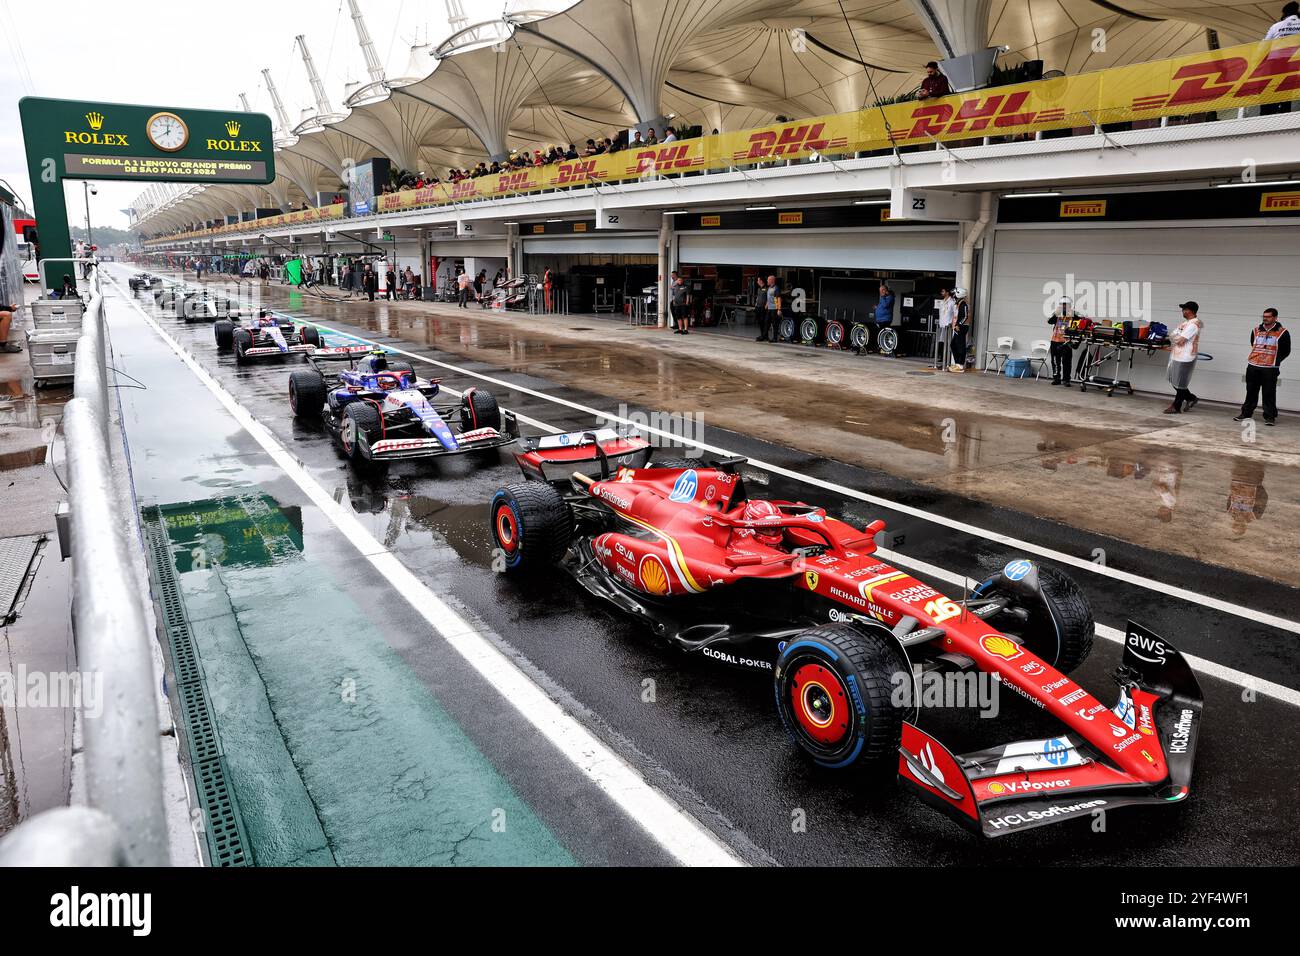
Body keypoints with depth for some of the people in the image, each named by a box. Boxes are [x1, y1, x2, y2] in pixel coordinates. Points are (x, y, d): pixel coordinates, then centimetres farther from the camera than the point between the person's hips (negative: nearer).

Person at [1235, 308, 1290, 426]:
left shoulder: (1282, 333, -2)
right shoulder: (1256, 330, 9)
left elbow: (1286, 351, 4)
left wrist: (1275, 361, -1)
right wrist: (1258, 357, 13)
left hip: (1270, 369, -4)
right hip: (1253, 367, 4)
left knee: (1269, 394, -2)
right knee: (1251, 392, 11)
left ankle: (1270, 417, 3)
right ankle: (1246, 413, 20)